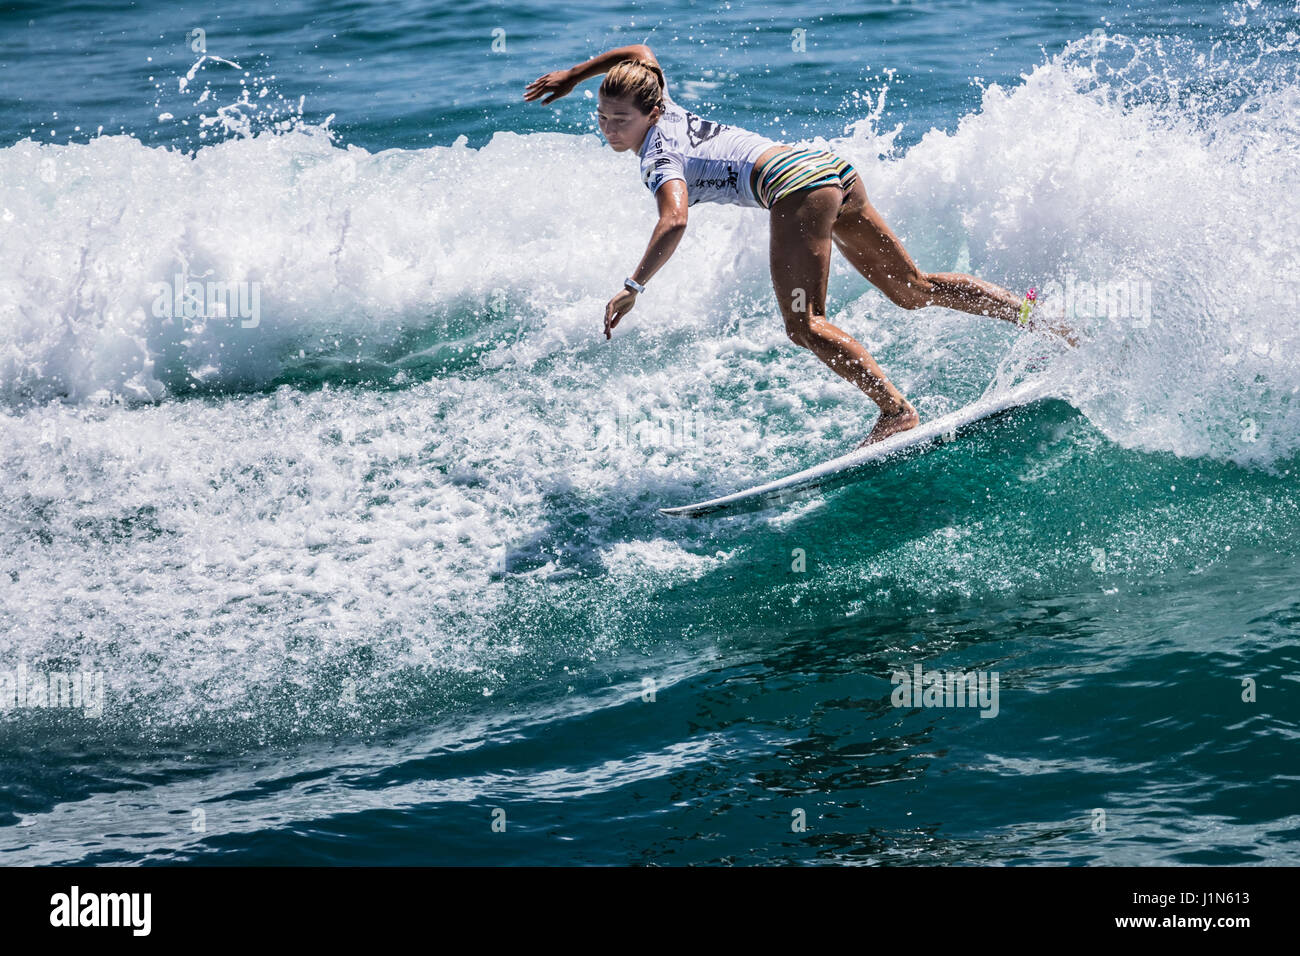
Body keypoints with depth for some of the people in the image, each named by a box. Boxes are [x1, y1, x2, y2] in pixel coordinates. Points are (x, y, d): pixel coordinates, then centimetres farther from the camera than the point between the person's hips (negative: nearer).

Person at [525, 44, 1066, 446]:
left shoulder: (658, 157, -8)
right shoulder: (667, 114, 15)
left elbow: (675, 221, -28)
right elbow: (640, 54, 36)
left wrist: (633, 288, -27)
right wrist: (573, 76, 37)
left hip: (798, 186, -9)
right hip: (834, 166, 9)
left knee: (804, 325, -13)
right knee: (913, 289, 15)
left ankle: (896, 410, -22)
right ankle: (1031, 313, 12)